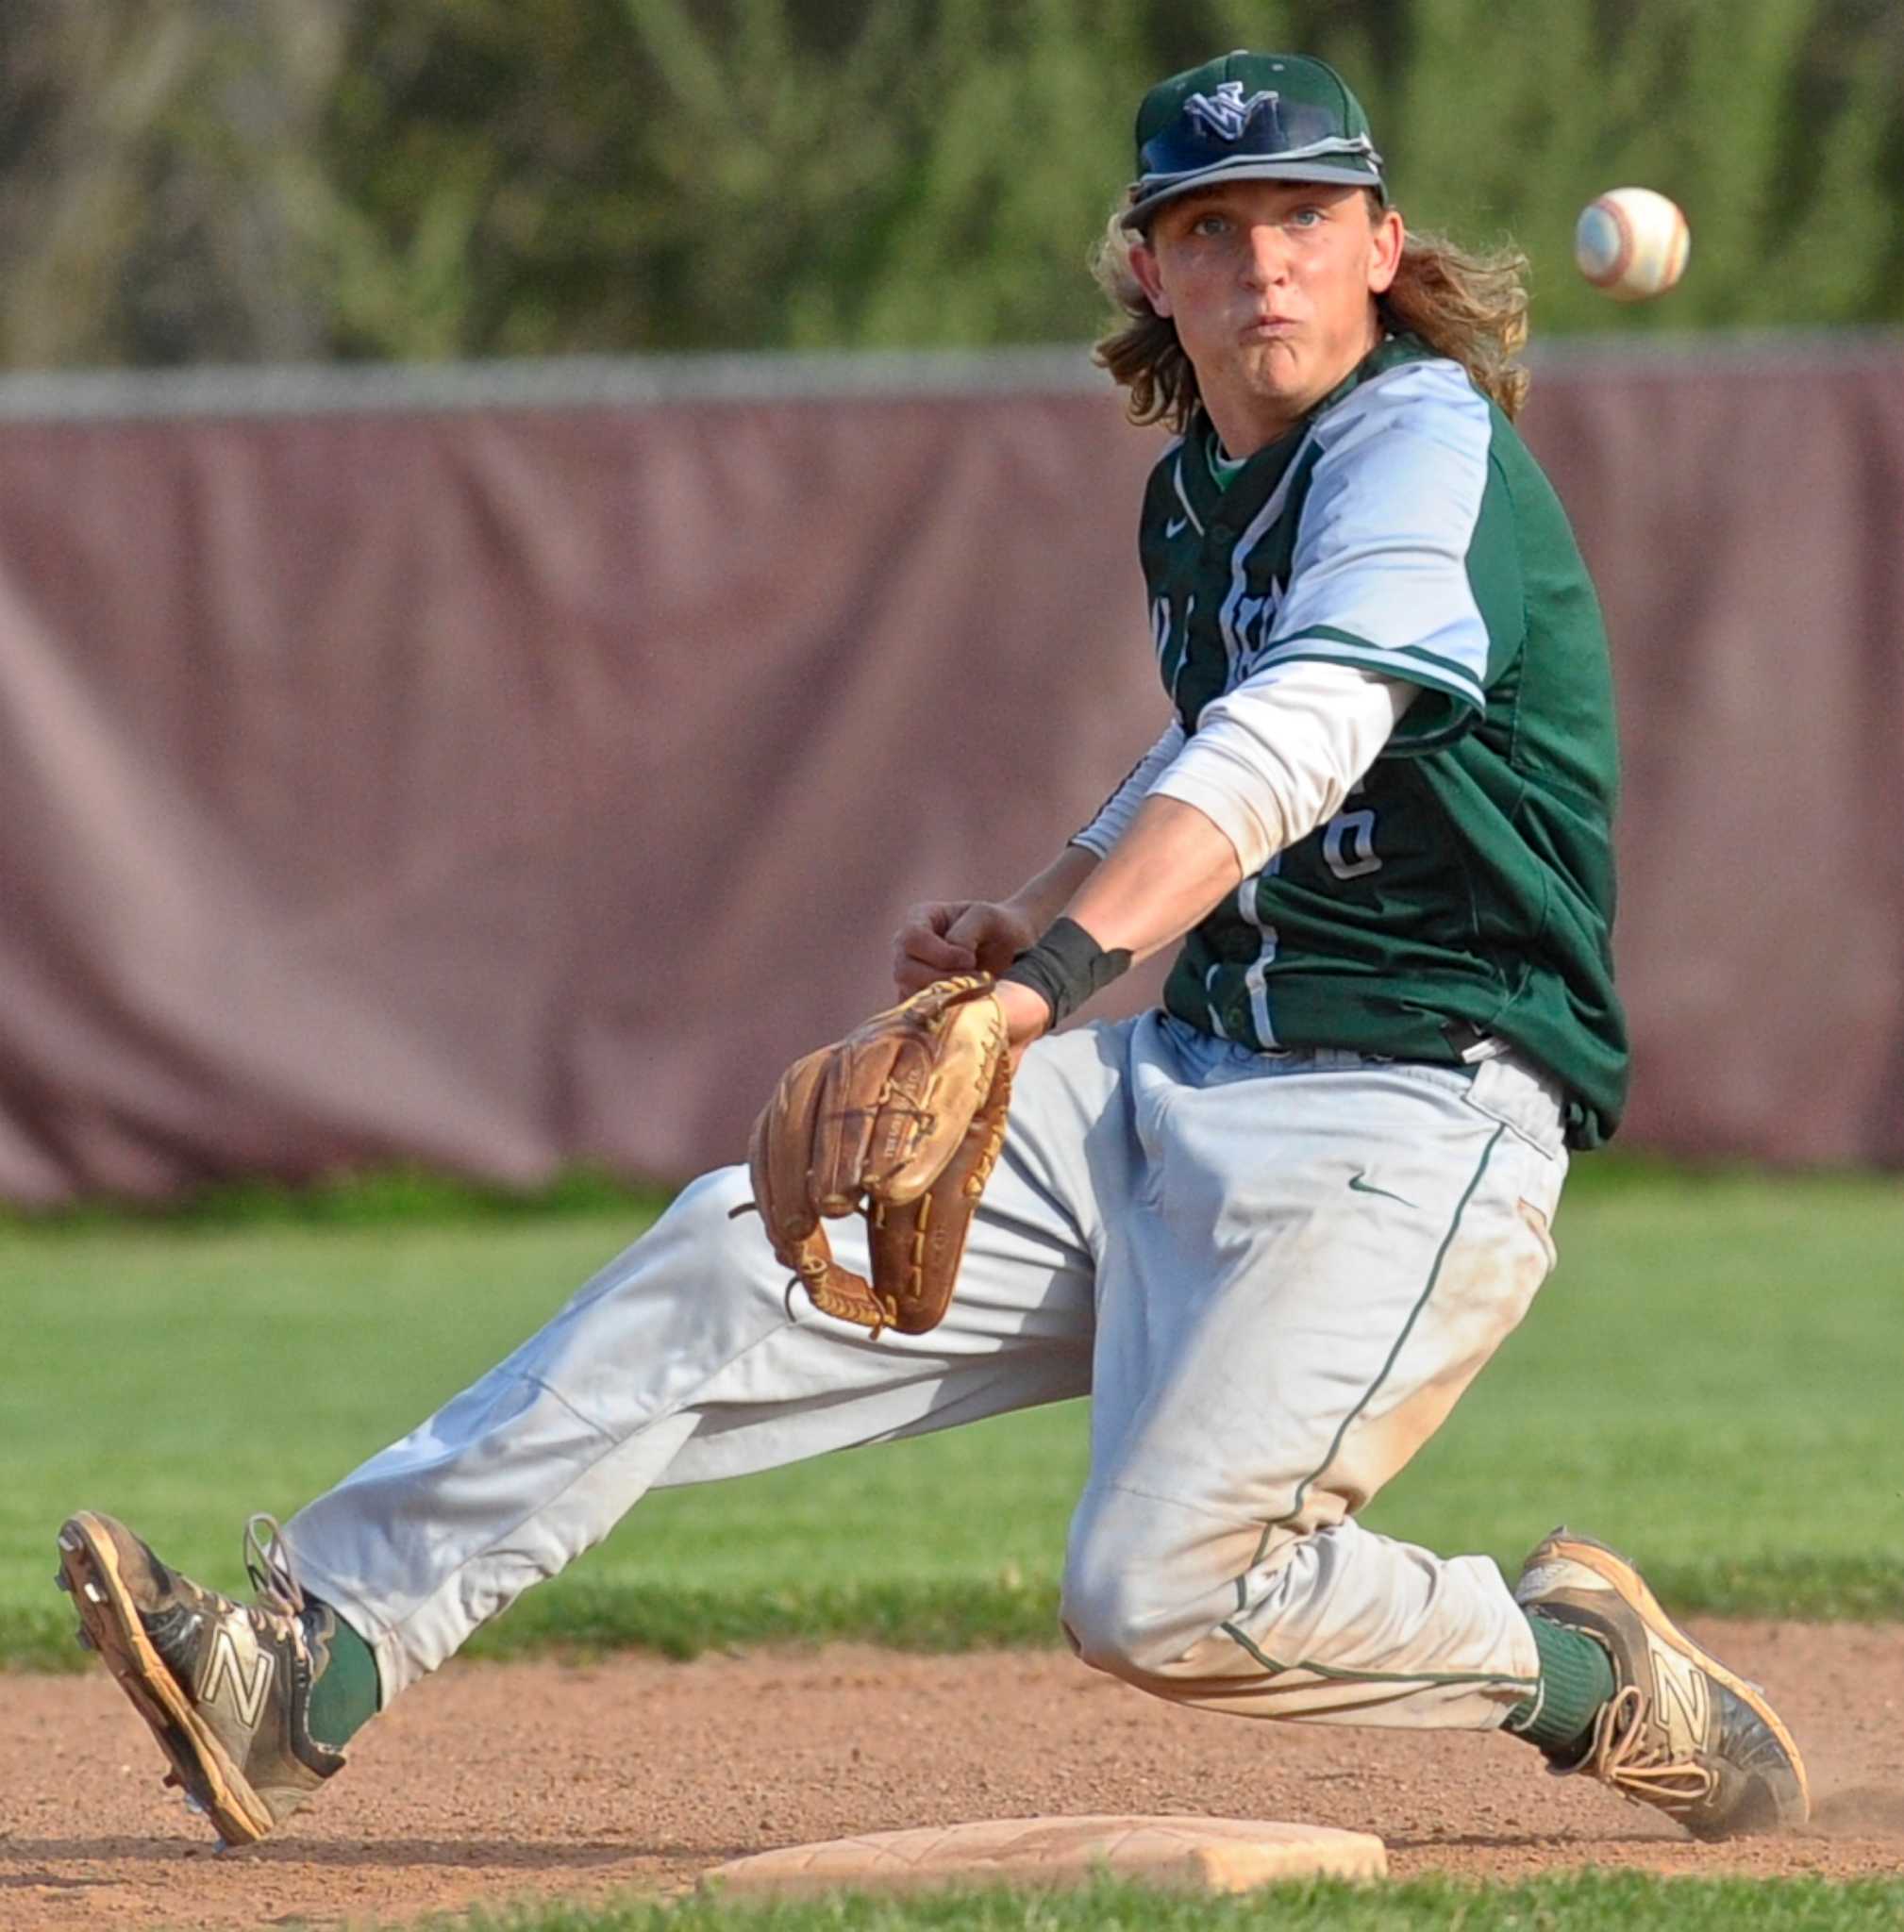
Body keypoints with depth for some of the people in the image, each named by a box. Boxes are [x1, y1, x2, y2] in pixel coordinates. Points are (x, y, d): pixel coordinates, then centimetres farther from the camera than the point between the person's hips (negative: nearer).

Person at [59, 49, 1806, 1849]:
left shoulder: (1427, 448, -14)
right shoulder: (1196, 495, 14)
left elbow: (1289, 747, -31)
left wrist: (1055, 970, -46)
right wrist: (1027, 915, 14)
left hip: (1411, 1118, -8)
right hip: (1178, 1078, 8)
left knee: (1158, 1592, -23)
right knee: (734, 1254, -7)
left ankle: (1582, 1668, 2)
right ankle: (313, 1667, -9)